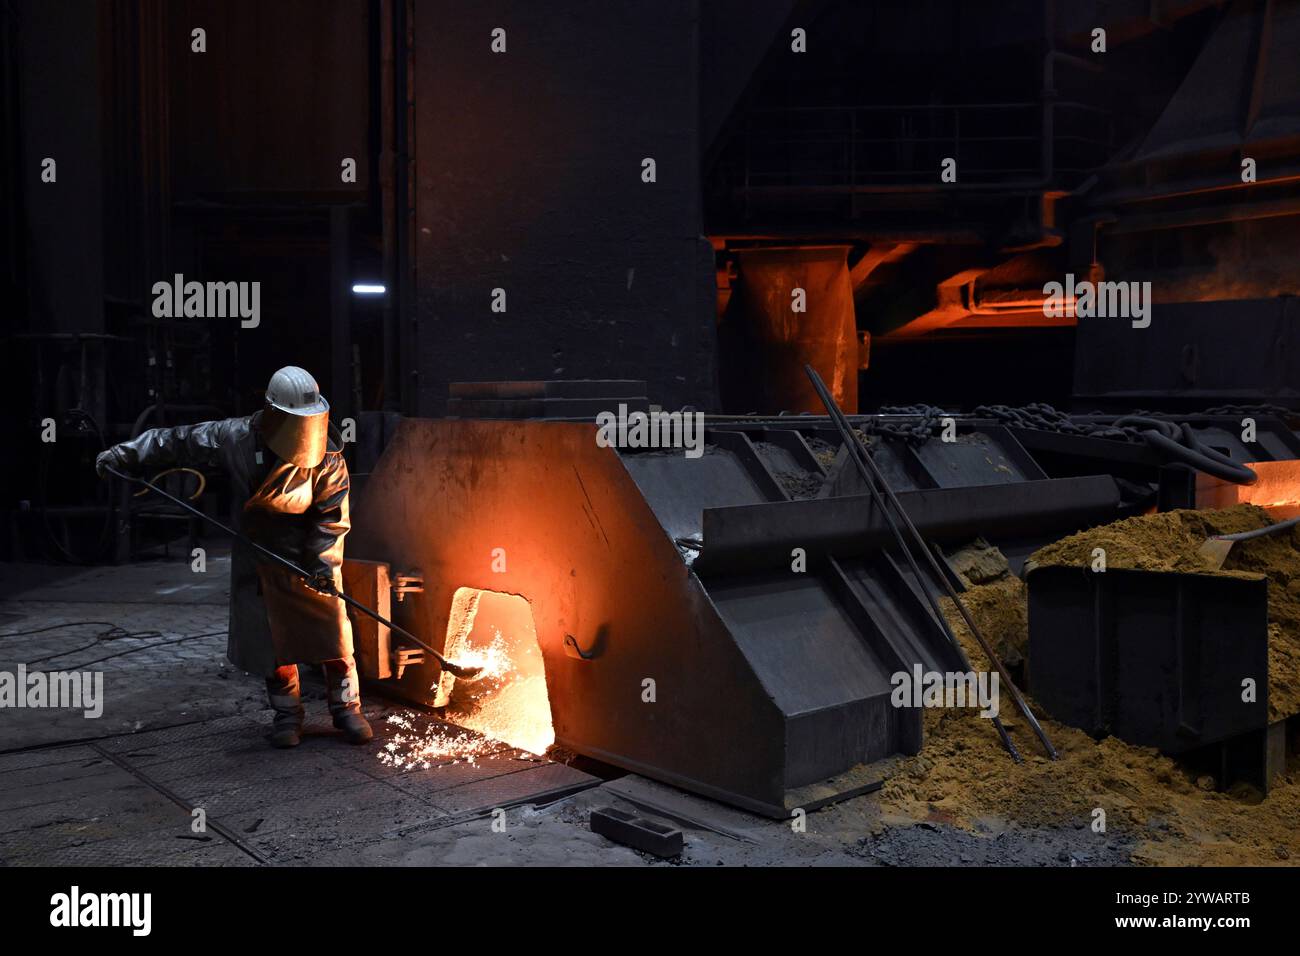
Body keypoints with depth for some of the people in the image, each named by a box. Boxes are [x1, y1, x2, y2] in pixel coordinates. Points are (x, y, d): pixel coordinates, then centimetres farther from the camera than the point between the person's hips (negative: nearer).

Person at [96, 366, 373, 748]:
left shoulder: (327, 457, -17)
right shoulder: (234, 438, -14)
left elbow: (331, 512, -13)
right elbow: (176, 441, -3)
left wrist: (322, 562, -21)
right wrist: (122, 456, -2)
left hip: (313, 560, -1)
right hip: (261, 564, 2)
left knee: (333, 631, 1)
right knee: (273, 639, 9)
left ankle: (347, 708, 16)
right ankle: (287, 713, 25)